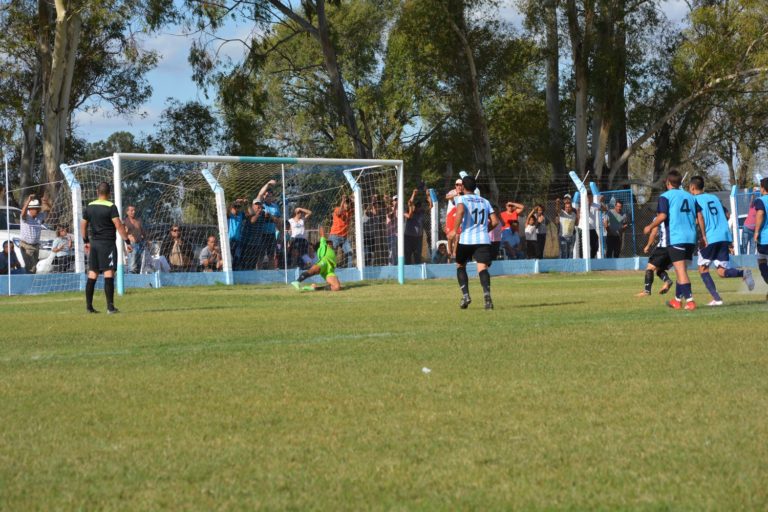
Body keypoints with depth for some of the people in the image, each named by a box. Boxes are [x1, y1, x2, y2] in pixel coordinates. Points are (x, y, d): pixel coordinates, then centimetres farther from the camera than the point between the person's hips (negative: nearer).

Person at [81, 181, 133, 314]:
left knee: (92, 274, 9)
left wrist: (86, 241, 27)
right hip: (107, 243, -6)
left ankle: (89, 306, 10)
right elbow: (119, 225, -16)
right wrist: (127, 242, -13)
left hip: (94, 243, 6)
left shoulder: (89, 206, 8)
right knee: (108, 274, -6)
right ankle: (110, 307, -9)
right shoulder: (111, 207, -10)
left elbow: (83, 224, 16)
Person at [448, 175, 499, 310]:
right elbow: (495, 221, 11)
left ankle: (465, 295, 6)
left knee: (460, 266, 19)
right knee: (482, 267, -8)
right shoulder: (485, 201, 17)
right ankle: (487, 294, -34)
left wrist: (455, 230, -11)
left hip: (466, 239, -2)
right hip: (483, 240, 2)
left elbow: (460, 211, -19)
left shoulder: (461, 199, 4)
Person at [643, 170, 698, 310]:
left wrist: (650, 227, 0)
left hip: (675, 238, -6)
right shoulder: (690, 196, 15)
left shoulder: (665, 196, -2)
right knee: (681, 269, 17)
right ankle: (677, 300, 26)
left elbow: (662, 216, -13)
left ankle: (690, 300, -18)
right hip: (691, 238, 6)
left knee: (680, 270, -8)